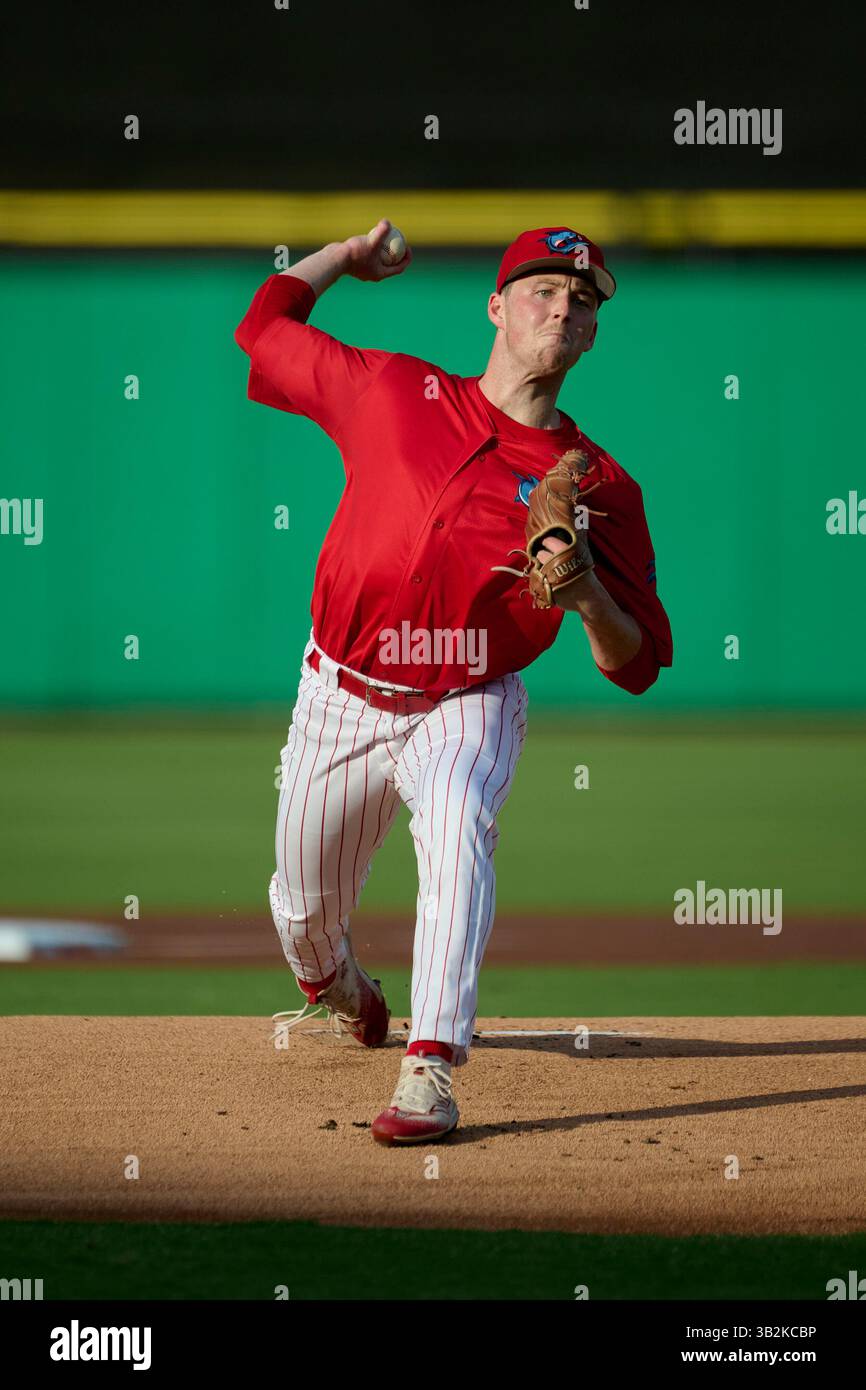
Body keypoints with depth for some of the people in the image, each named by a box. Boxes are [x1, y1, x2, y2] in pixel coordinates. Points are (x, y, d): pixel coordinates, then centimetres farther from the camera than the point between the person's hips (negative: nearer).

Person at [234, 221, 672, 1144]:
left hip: (468, 708, -2)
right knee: (305, 909, 13)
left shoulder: (601, 487, -8)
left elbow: (637, 667, -8)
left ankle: (429, 1071, -39)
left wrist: (587, 593, -27)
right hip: (340, 697, 2)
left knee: (458, 822, -34)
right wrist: (350, 255, 17)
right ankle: (337, 990, 52)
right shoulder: (394, 392, -4)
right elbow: (263, 327, 10)